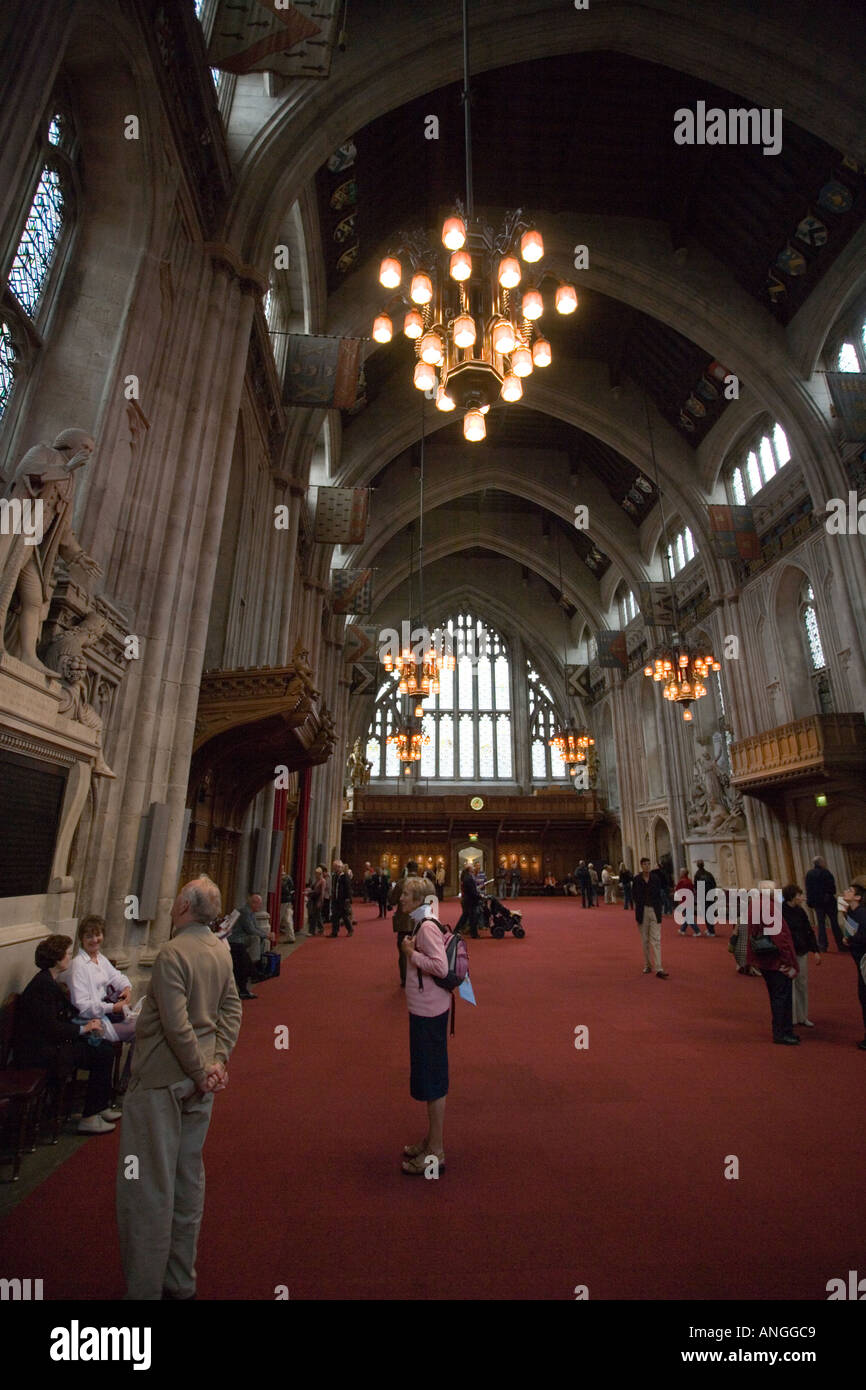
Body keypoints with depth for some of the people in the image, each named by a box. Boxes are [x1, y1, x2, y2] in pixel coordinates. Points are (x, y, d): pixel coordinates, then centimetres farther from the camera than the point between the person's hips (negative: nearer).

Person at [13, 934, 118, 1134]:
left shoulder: (48, 981, 11)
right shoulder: (43, 985, -20)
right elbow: (50, 1027, -24)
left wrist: (88, 1023, 0)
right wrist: (83, 1028, -13)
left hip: (49, 1044, 9)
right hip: (38, 1052, -9)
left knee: (106, 1047, 2)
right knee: (102, 1054, -13)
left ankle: (101, 1107, 13)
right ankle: (89, 1118, -1)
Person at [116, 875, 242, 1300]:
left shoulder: (172, 953, -23)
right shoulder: (221, 950, 1)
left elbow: (176, 1024, -25)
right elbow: (232, 1009, 3)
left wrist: (202, 1070, -13)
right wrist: (218, 1059, -1)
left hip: (161, 1081, -8)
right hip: (197, 1085, 8)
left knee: (146, 1185, 8)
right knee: (188, 1179, 20)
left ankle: (145, 1288, 20)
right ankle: (181, 1280, 36)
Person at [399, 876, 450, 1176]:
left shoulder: (427, 928, -20)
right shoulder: (422, 925, 9)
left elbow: (441, 967, -28)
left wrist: (411, 952, -20)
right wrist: (412, 951, 6)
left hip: (429, 1012, -10)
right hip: (424, 1009, 10)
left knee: (431, 1080, 2)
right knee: (428, 1076, 20)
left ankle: (436, 1152, 16)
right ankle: (432, 1140, 35)